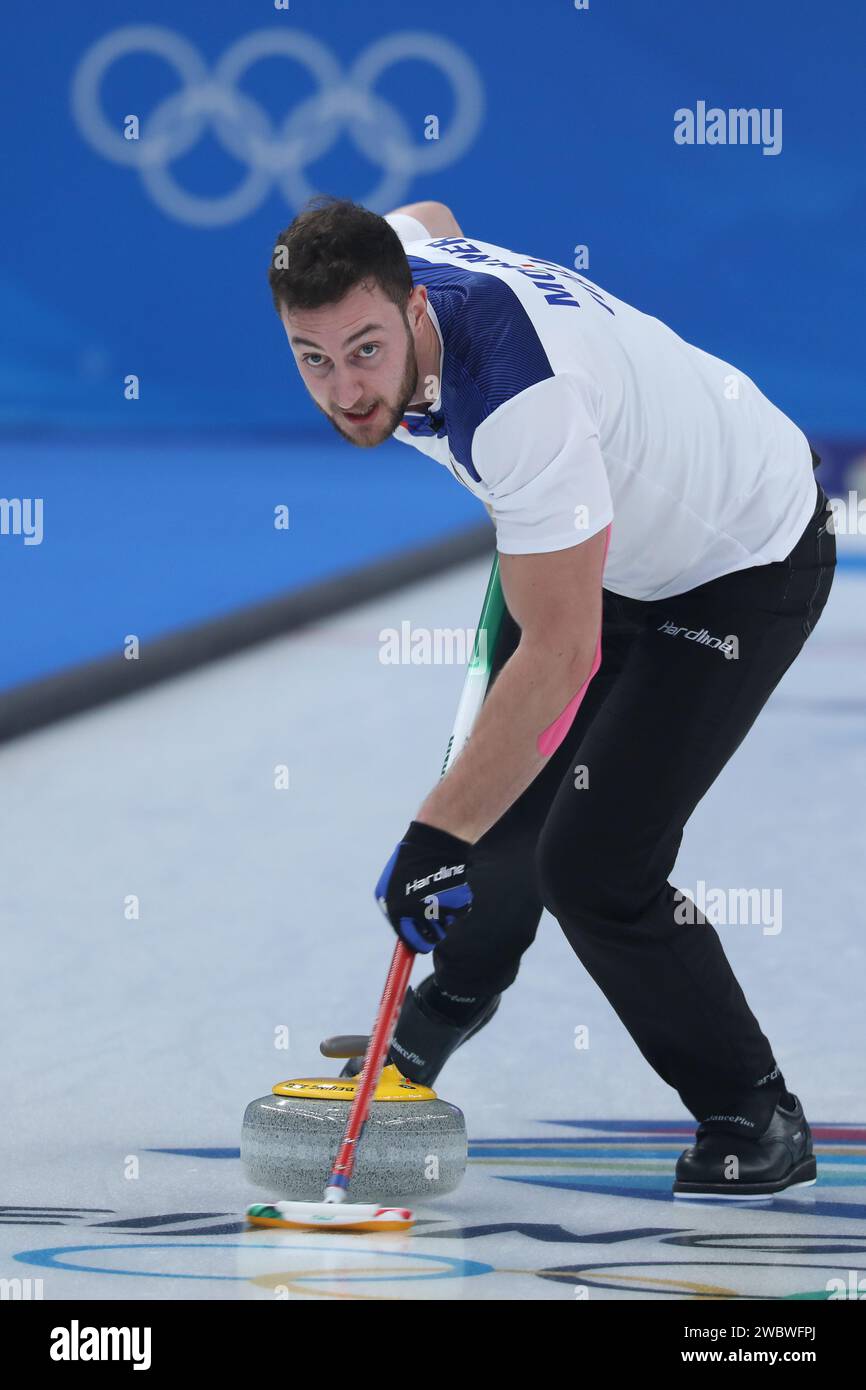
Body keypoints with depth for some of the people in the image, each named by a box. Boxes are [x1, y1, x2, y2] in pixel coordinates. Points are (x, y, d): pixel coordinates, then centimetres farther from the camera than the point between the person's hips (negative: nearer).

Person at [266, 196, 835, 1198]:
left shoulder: (525, 397, -42)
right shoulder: (391, 265, -17)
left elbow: (558, 656, -40)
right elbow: (425, 220, 12)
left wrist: (436, 838, -39)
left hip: (743, 563, -8)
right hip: (615, 537, 8)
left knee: (592, 863, -14)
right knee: (510, 792, 17)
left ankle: (757, 1121, 5)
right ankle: (457, 998, 47)